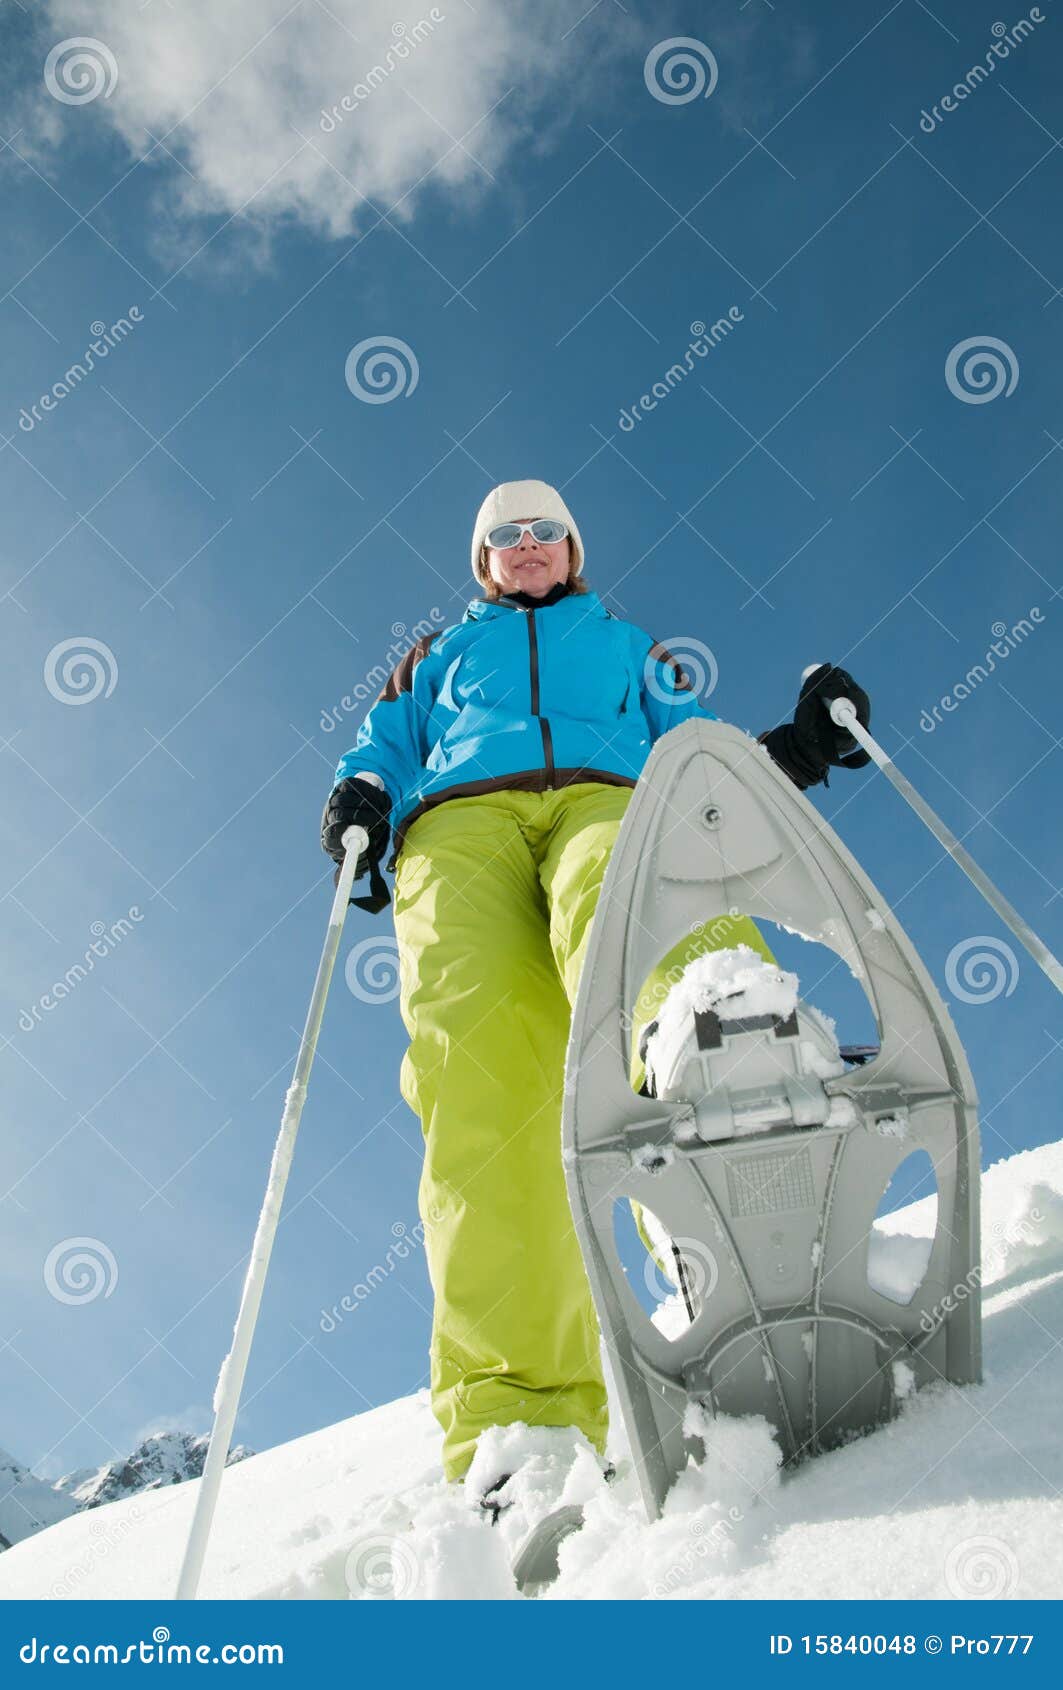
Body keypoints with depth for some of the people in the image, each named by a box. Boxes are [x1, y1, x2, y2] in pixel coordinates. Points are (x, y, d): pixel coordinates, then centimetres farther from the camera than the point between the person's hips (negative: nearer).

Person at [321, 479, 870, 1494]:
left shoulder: (627, 646, 39)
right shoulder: (442, 656, 40)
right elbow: (384, 748, 28)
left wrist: (803, 743, 10)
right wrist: (359, 795, 3)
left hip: (604, 802, 0)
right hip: (460, 824, 0)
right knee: (478, 1050, -32)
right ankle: (519, 1410, -44)